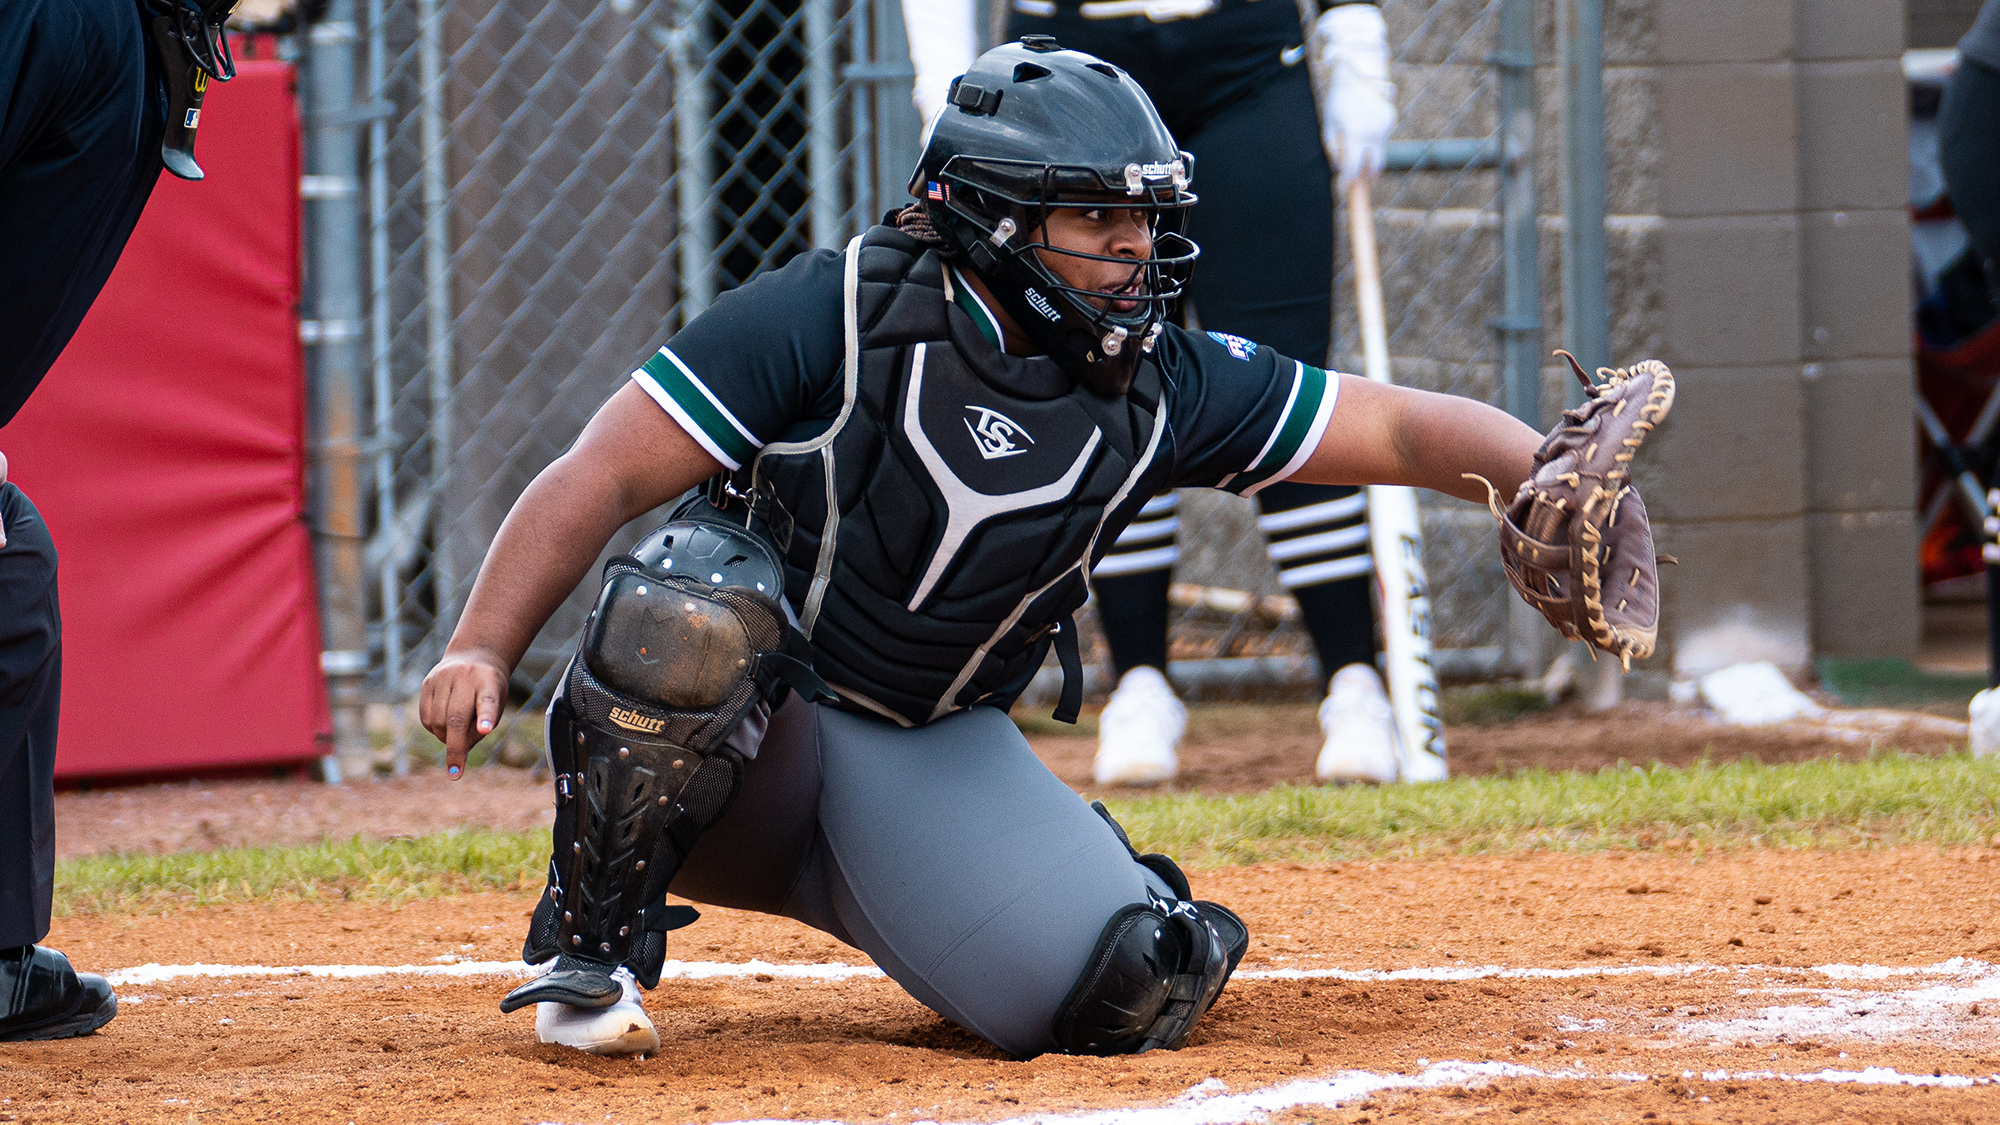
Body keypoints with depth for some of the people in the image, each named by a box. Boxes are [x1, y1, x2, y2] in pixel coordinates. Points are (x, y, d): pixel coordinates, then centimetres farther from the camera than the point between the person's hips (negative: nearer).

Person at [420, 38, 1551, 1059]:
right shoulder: (839, 315, -15)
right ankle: (590, 953, -18)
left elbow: (1403, 429, -4)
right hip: (712, 728, -3)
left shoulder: (1160, 387, -3)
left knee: (1123, 985, -20)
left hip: (936, 756, 3)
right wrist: (483, 649, -27)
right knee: (695, 606, -38)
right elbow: (605, 476, -16)